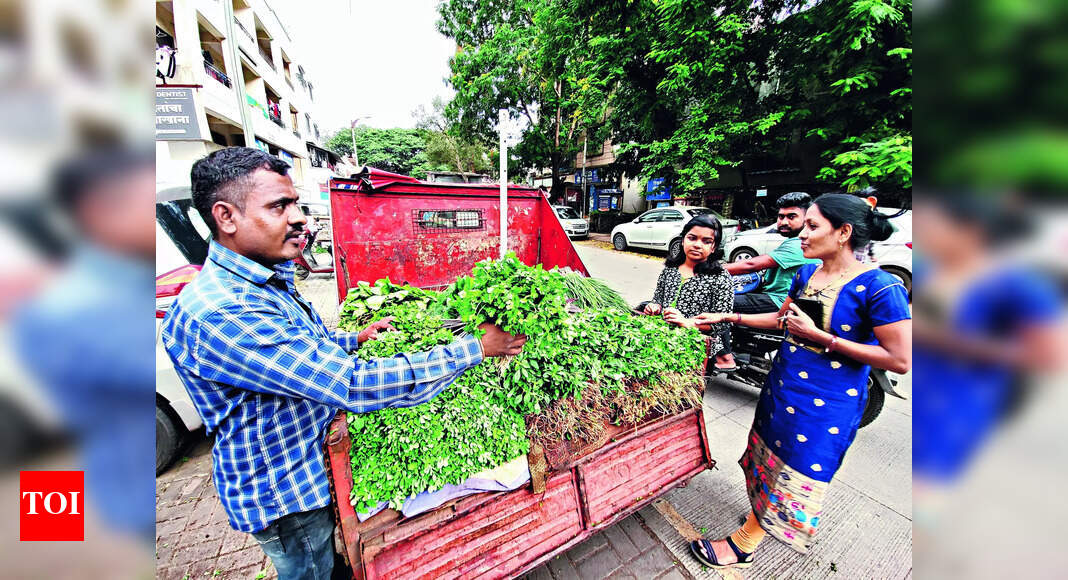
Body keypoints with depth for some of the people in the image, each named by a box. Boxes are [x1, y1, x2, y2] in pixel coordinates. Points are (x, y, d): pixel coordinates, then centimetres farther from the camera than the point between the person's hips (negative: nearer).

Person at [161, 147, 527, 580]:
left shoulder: (267, 281, -1)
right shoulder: (217, 313, -35)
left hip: (314, 463, 8)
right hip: (283, 494, -8)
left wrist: (356, 338, 4)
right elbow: (356, 386, -41)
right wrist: (475, 348, -36)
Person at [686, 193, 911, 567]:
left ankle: (743, 544, 25)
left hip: (827, 405, -6)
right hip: (782, 384, 6)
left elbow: (901, 359, -18)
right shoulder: (806, 273, 1)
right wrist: (726, 317, 9)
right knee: (770, 460, 20)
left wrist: (820, 336, -21)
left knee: (792, 476, 9)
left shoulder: (879, 288, -19)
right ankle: (763, 516, 43)